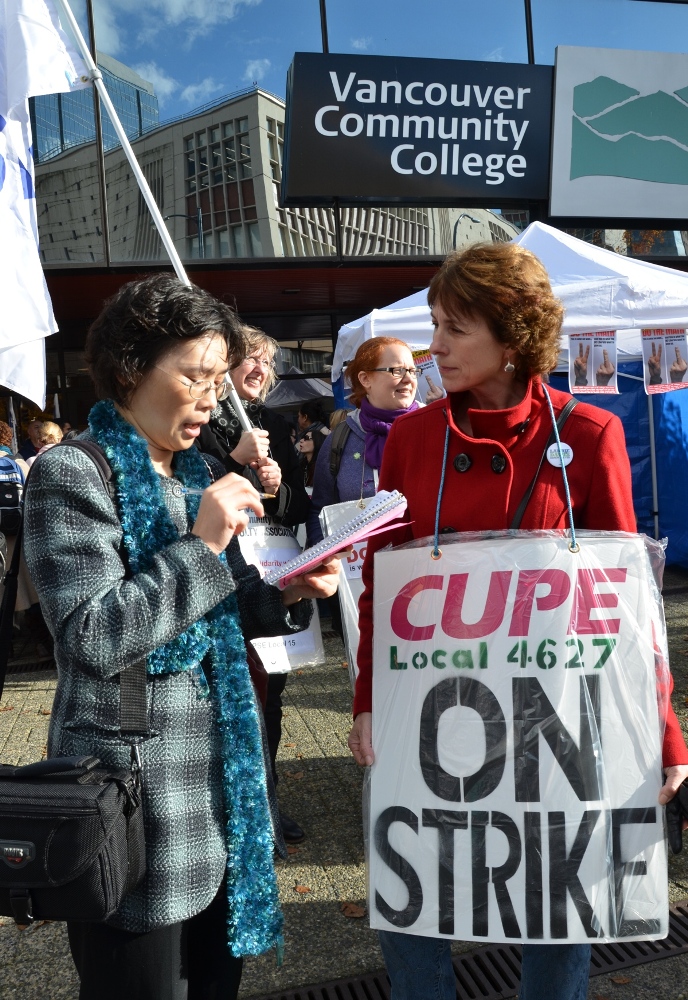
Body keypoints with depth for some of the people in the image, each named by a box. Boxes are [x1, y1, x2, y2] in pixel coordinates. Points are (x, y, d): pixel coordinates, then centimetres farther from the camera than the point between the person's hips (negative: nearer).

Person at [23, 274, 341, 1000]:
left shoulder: (200, 473, 11)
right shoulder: (72, 475, -12)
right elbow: (91, 637, -20)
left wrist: (287, 594, -5)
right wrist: (202, 546, -22)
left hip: (223, 769, 7)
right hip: (133, 779, -7)